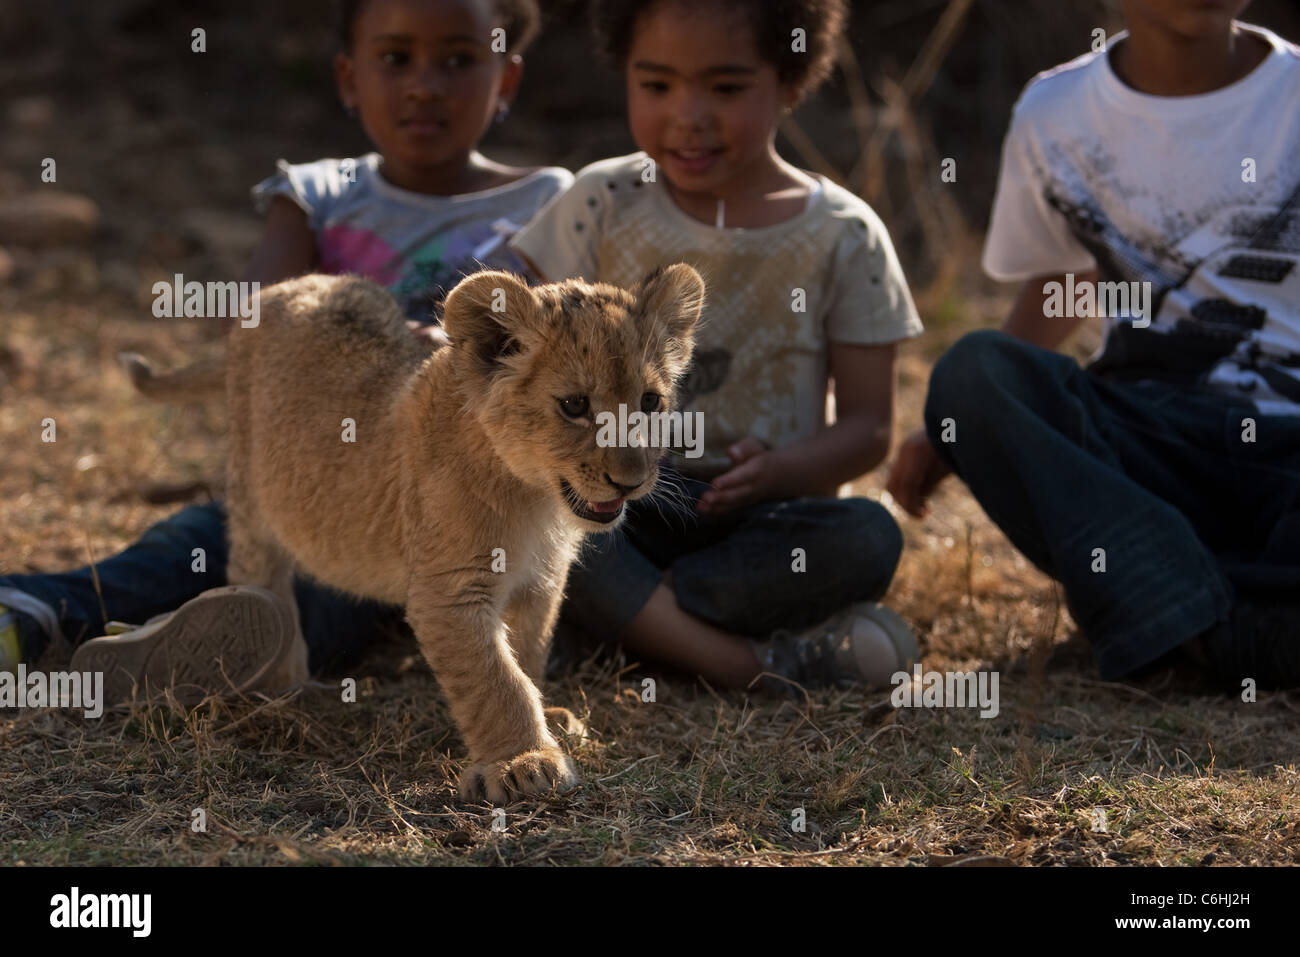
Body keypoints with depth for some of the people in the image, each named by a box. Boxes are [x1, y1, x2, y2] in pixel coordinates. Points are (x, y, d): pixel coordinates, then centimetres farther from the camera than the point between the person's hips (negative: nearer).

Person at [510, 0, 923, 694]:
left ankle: (618, 612, -24)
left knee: (868, 539, -32)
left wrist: (779, 470, -17)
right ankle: (761, 664, -37)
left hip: (763, 514, 0)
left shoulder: (842, 237, 3)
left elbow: (867, 427, 3)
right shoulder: (602, 206, 6)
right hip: (617, 501, 0)